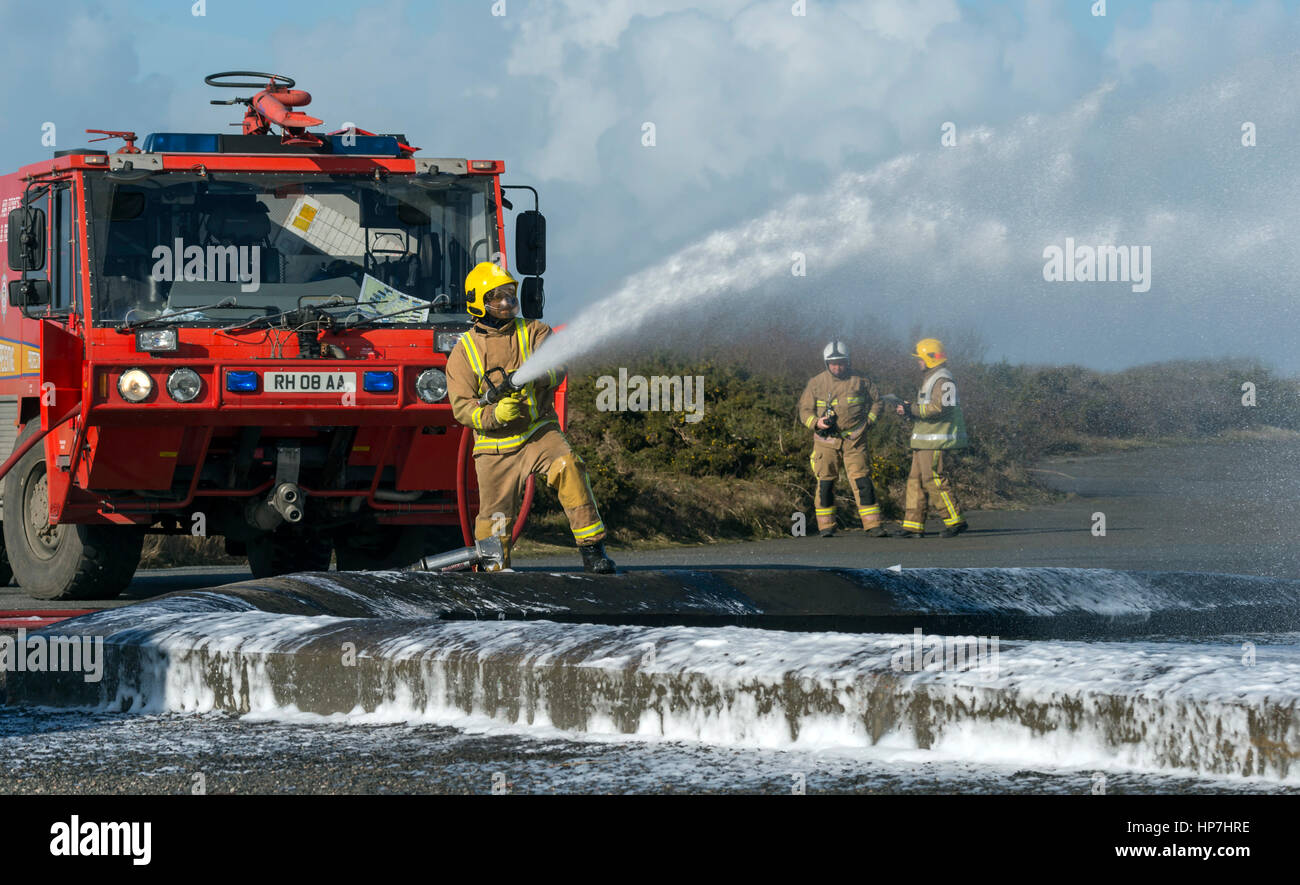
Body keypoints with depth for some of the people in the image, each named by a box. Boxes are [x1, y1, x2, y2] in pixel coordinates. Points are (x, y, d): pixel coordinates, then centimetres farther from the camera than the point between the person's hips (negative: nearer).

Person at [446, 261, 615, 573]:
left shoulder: (534, 331, 5)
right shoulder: (464, 351, 3)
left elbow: (556, 367, -11)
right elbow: (461, 406, -3)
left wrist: (527, 378, -33)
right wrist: (494, 415, -24)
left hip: (538, 431, 0)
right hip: (494, 447, 1)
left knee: (567, 467, -29)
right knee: (494, 518, 2)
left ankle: (591, 547, -28)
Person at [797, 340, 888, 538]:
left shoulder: (860, 381, 5)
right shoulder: (816, 383, 4)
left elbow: (876, 401, 18)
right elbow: (804, 410, 7)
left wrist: (868, 422, 5)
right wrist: (816, 423, -12)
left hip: (854, 440, -1)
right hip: (826, 440, 1)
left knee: (862, 481, -7)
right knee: (825, 482, 0)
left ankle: (872, 525, -7)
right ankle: (826, 525, 9)